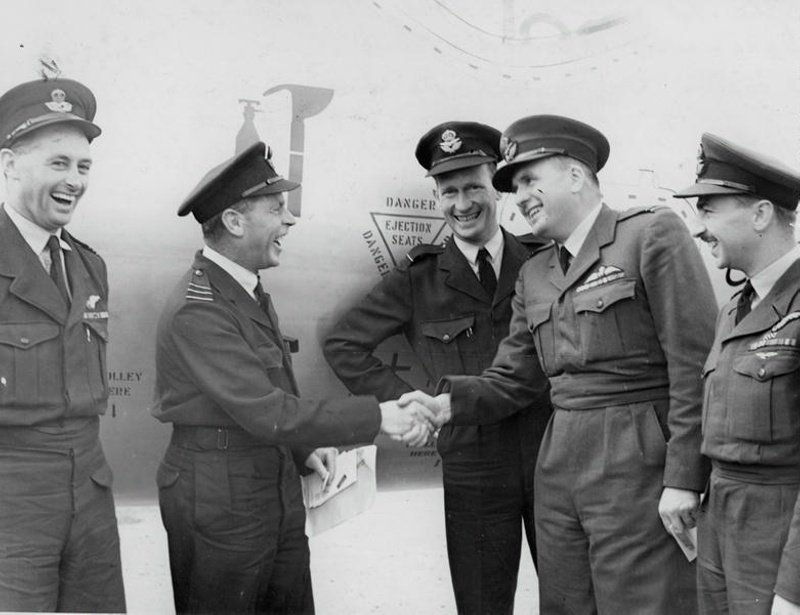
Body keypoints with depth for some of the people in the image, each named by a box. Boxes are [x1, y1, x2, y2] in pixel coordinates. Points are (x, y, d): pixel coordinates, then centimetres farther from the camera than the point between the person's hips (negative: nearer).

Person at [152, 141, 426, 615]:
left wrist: (304, 448, 1)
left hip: (278, 491, 8)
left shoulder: (250, 290, 9)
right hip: (220, 500, -8)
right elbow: (266, 414, -26)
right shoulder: (197, 309, -21)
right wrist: (375, 416, -22)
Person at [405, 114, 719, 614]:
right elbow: (511, 380, 13)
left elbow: (696, 363, -11)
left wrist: (684, 478, -14)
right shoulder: (534, 275, 16)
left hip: (639, 470, -6)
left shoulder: (652, 233, -5)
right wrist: (447, 403, -6)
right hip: (559, 470, 7)